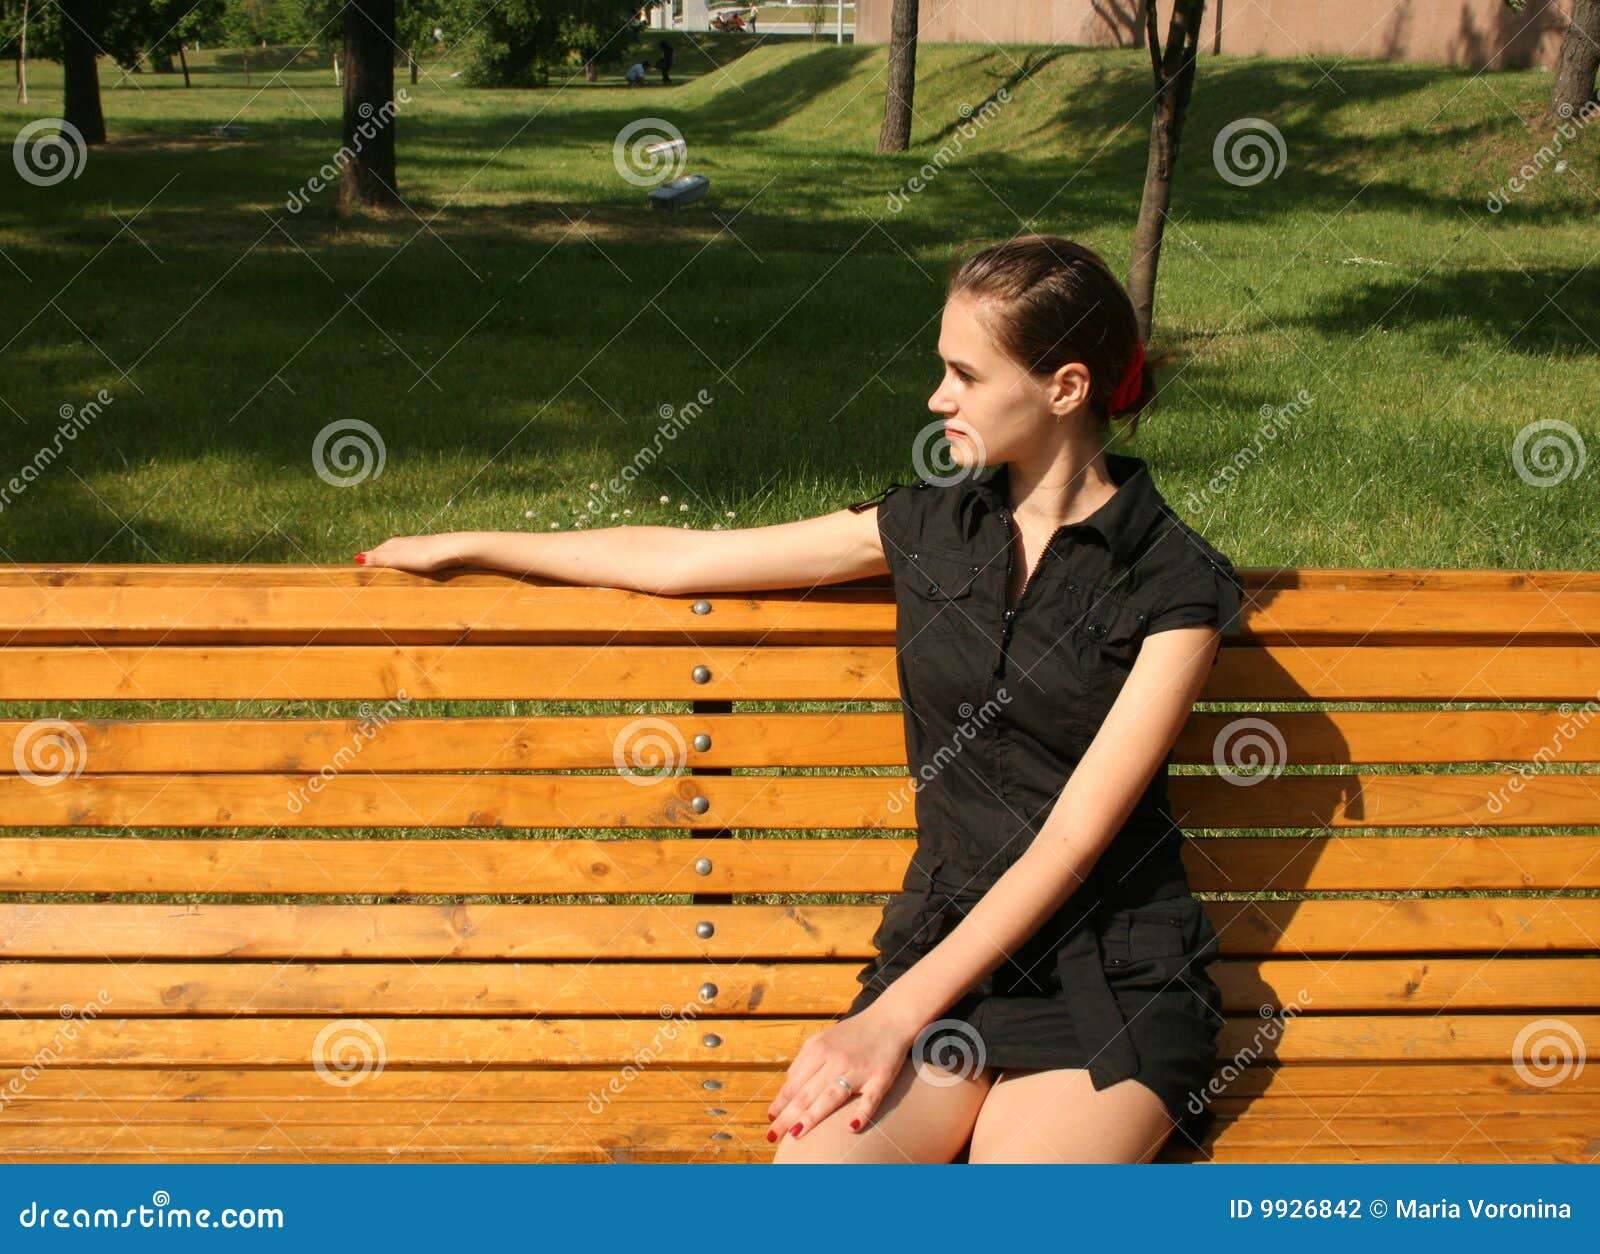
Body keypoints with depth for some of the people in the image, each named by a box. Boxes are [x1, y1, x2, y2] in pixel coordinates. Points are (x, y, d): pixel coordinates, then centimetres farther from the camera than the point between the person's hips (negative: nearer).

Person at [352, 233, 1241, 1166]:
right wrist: (466, 547, 21)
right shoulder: (933, 525, 8)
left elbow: (1072, 839, -12)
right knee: (813, 1167, -26)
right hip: (947, 939, 3)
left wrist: (892, 1019, -17)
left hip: (1115, 974, -3)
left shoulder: (1177, 582, -6)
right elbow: (678, 558, 16)